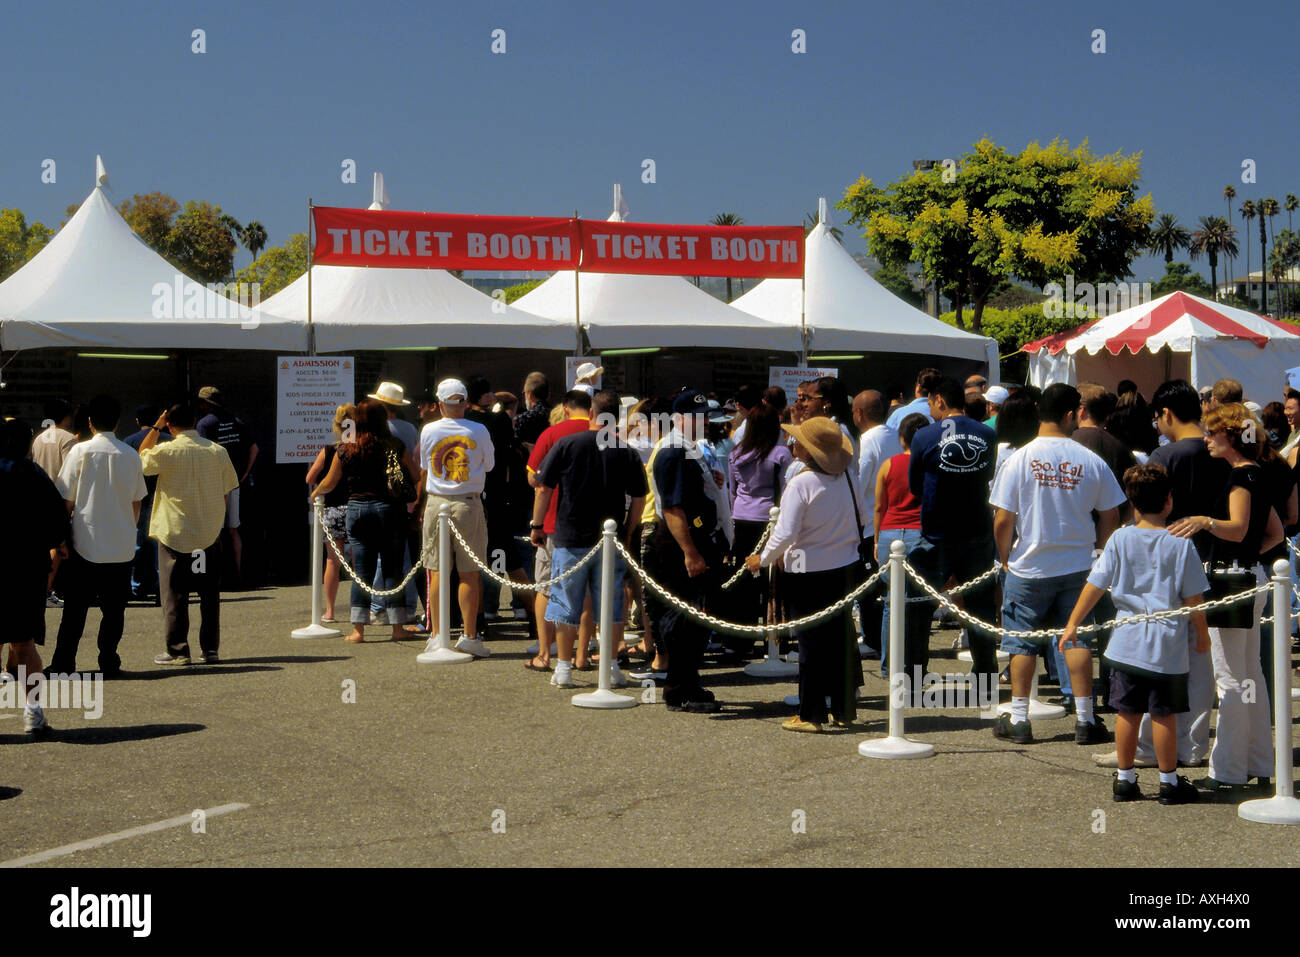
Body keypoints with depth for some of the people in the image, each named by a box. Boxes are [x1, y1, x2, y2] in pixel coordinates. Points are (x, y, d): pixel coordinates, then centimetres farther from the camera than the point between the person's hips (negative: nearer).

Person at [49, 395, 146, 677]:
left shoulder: (81, 451, -5)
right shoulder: (131, 455, 4)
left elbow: (67, 500, -3)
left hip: (86, 543, -2)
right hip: (122, 545, 2)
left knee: (75, 608, 5)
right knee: (114, 608, 8)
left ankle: (63, 662, 5)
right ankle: (109, 662, 6)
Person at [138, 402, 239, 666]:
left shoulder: (166, 451, -11)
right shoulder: (217, 451, -1)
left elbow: (142, 457, 11)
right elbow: (227, 490, 5)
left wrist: (155, 427, 11)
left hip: (175, 533, -3)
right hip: (210, 533, 3)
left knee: (175, 595, 5)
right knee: (210, 594, 10)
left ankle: (177, 650, 6)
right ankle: (210, 649, 13)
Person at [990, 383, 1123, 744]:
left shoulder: (1019, 459, -9)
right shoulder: (1091, 461, -5)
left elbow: (1003, 519, -8)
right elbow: (1110, 517, 2)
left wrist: (1004, 558, 7)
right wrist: (1100, 552, 18)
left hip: (1029, 567, -1)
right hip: (1078, 566, 1)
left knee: (1022, 642, 9)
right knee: (1076, 638, 8)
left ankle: (1018, 718, 14)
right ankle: (1084, 719, 9)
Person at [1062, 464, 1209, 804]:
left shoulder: (1120, 539, -2)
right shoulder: (1181, 544, -7)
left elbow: (1095, 585, 0)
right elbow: (1193, 597, -4)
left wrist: (1073, 624, 7)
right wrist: (1201, 633, 10)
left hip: (1127, 644, 2)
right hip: (1168, 647, -2)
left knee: (1128, 712, 10)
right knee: (1164, 714, 4)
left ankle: (1125, 778, 18)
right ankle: (1169, 781, 14)